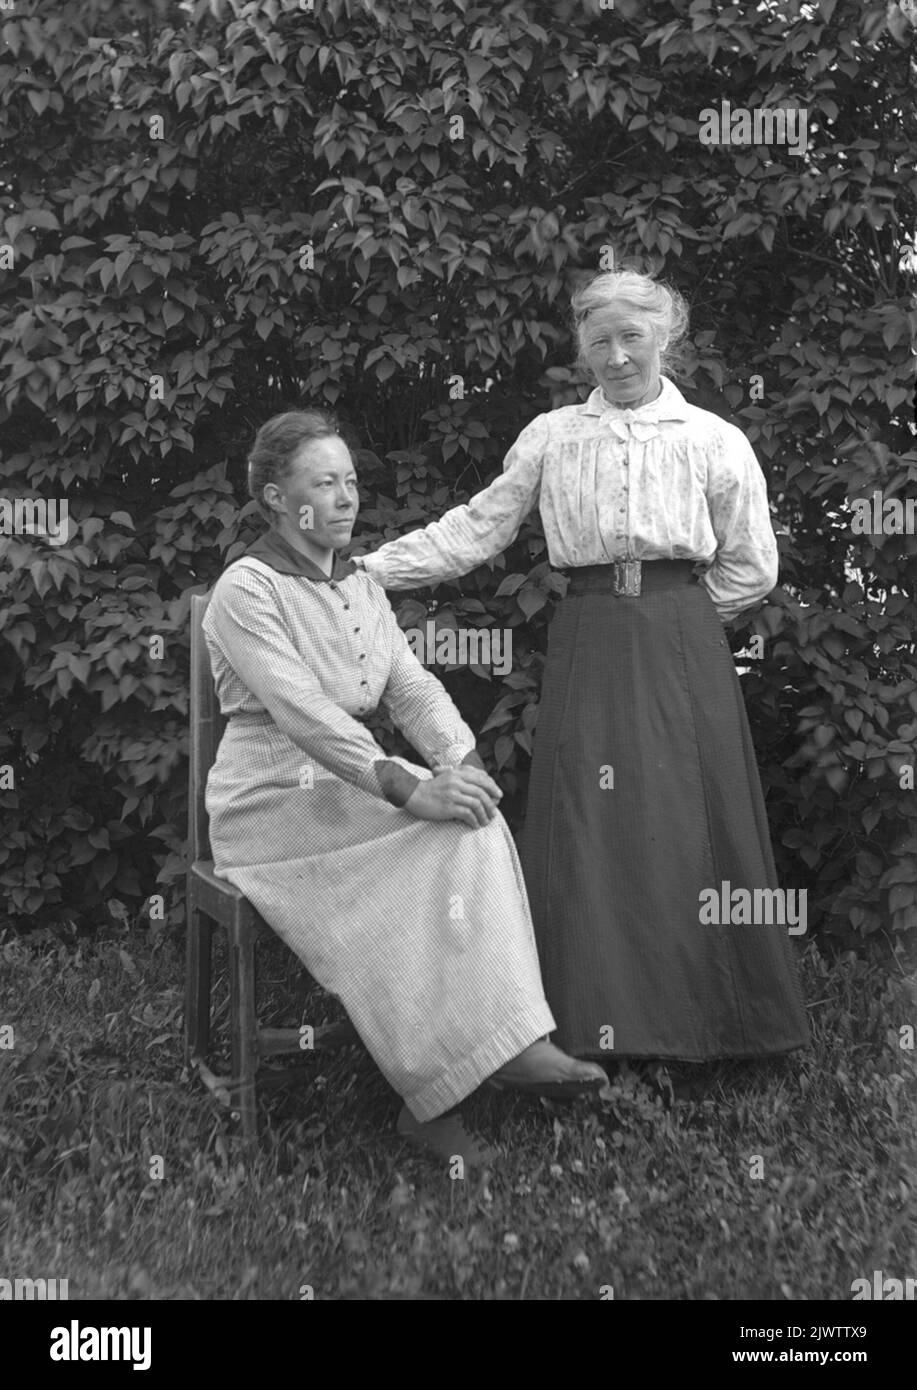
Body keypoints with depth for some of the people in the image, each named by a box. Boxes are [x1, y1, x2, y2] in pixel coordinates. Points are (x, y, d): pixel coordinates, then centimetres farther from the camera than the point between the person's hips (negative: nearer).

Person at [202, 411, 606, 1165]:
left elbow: (413, 686, 4)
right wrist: (408, 790, -31)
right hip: (273, 800, -6)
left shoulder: (361, 588, 15)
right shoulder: (246, 590, -10)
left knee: (471, 824, -22)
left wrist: (459, 760, -17)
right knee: (444, 839, -26)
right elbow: (303, 711, -23)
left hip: (352, 785, 7)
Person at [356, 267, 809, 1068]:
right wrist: (369, 567, 2)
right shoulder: (550, 437, 9)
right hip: (587, 649, 1)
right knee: (586, 828, 0)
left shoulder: (715, 441, 4)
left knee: (686, 824, 0)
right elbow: (477, 529, 9)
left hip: (685, 649, -1)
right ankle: (595, 1023, 9)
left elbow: (751, 570, 7)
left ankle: (702, 1016, 14)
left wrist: (671, 615, 3)